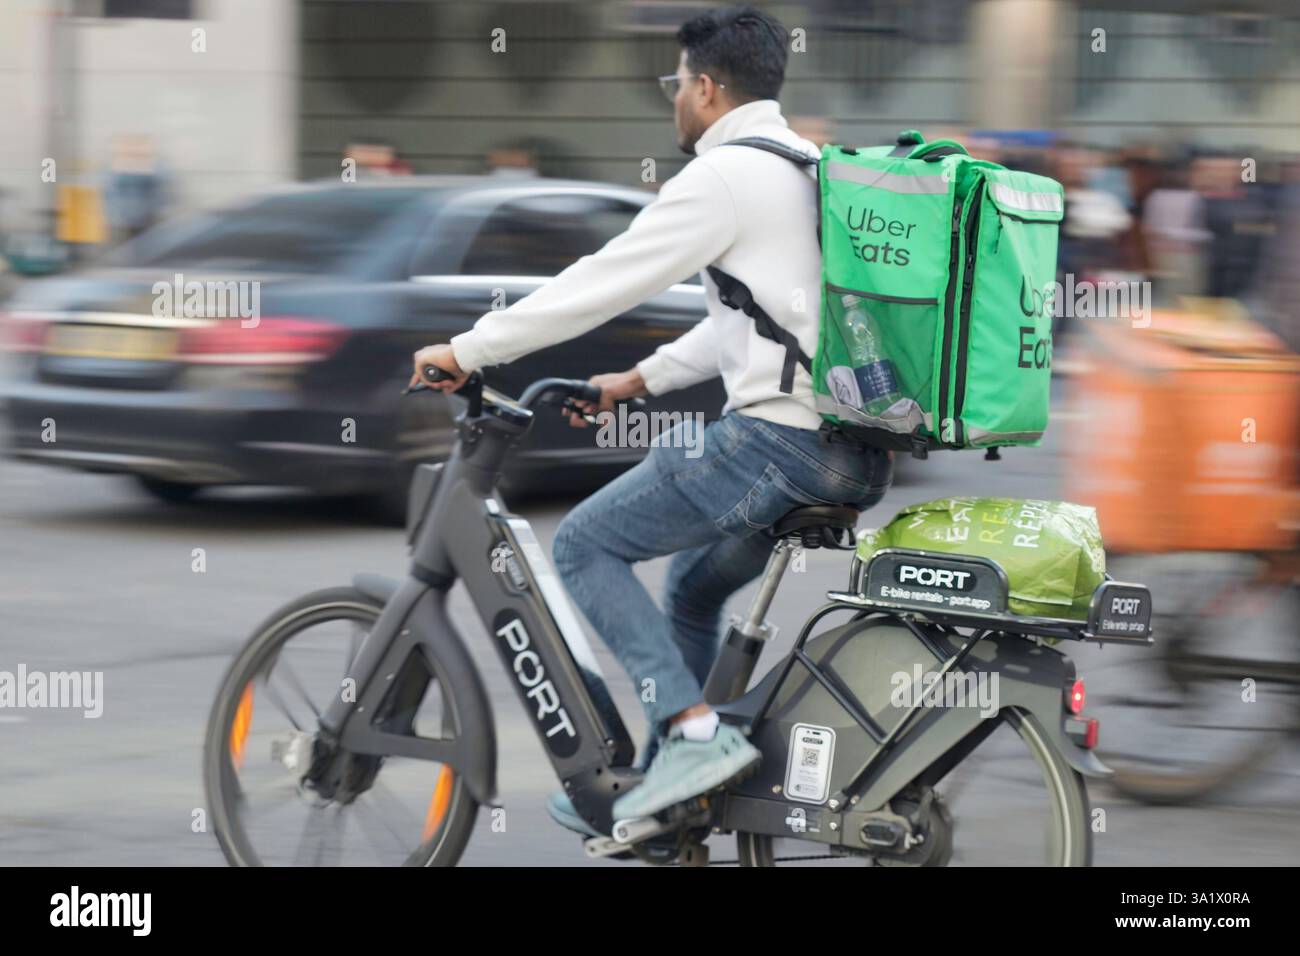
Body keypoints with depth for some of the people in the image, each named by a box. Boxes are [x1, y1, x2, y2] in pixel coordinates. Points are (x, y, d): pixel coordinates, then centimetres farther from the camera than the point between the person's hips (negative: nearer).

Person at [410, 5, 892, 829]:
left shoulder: (723, 177, -10)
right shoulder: (812, 170, 19)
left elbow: (601, 284, -9)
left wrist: (467, 351, -1)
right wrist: (641, 379, 31)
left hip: (779, 438, -9)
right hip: (858, 452, 9)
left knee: (586, 544, 0)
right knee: (692, 587, 25)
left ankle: (694, 729, -11)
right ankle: (662, 784, 29)